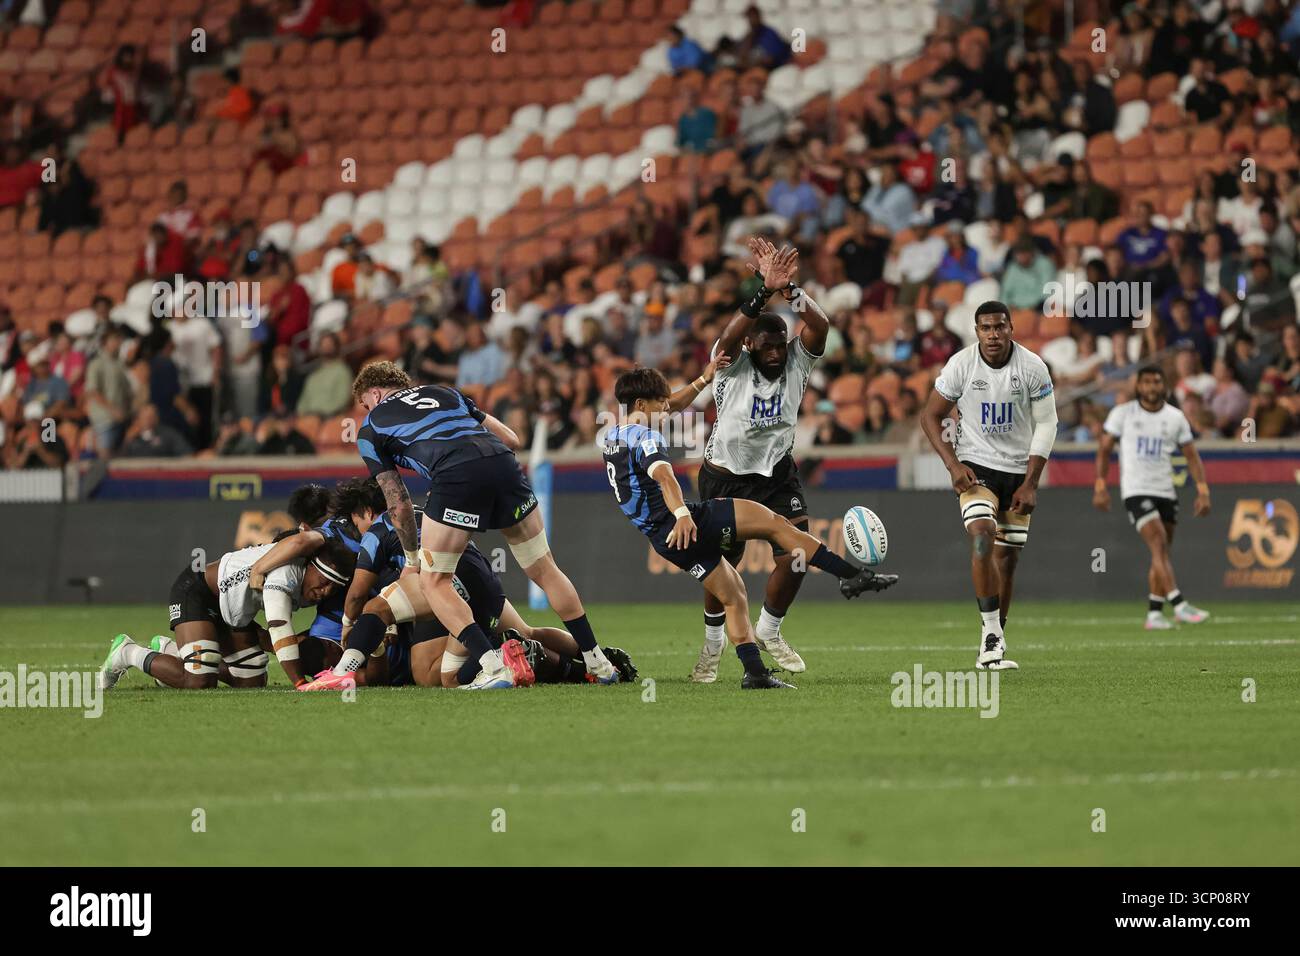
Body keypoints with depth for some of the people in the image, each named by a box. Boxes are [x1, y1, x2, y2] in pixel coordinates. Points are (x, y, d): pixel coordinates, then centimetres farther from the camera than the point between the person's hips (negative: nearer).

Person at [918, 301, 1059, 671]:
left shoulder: (1032, 368, -9)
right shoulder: (960, 365, -10)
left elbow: (1046, 425, -2)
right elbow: (931, 416, 1)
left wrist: (1030, 484, -7)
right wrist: (953, 465, -11)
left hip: (1018, 470, 2)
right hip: (975, 466, -2)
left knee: (1007, 557, 4)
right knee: (983, 536, -24)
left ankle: (993, 648, 15)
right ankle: (991, 636, -22)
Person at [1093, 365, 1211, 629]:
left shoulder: (1175, 417, 8)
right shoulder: (1122, 414, 1)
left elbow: (1191, 456, 11)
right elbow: (1104, 450, 5)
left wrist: (1203, 490, 1)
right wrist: (1100, 486, -3)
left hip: (1166, 493, 4)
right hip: (1136, 491, -4)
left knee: (1160, 554, 4)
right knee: (1159, 544, -19)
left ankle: (1154, 613, 11)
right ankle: (1179, 606, -27)